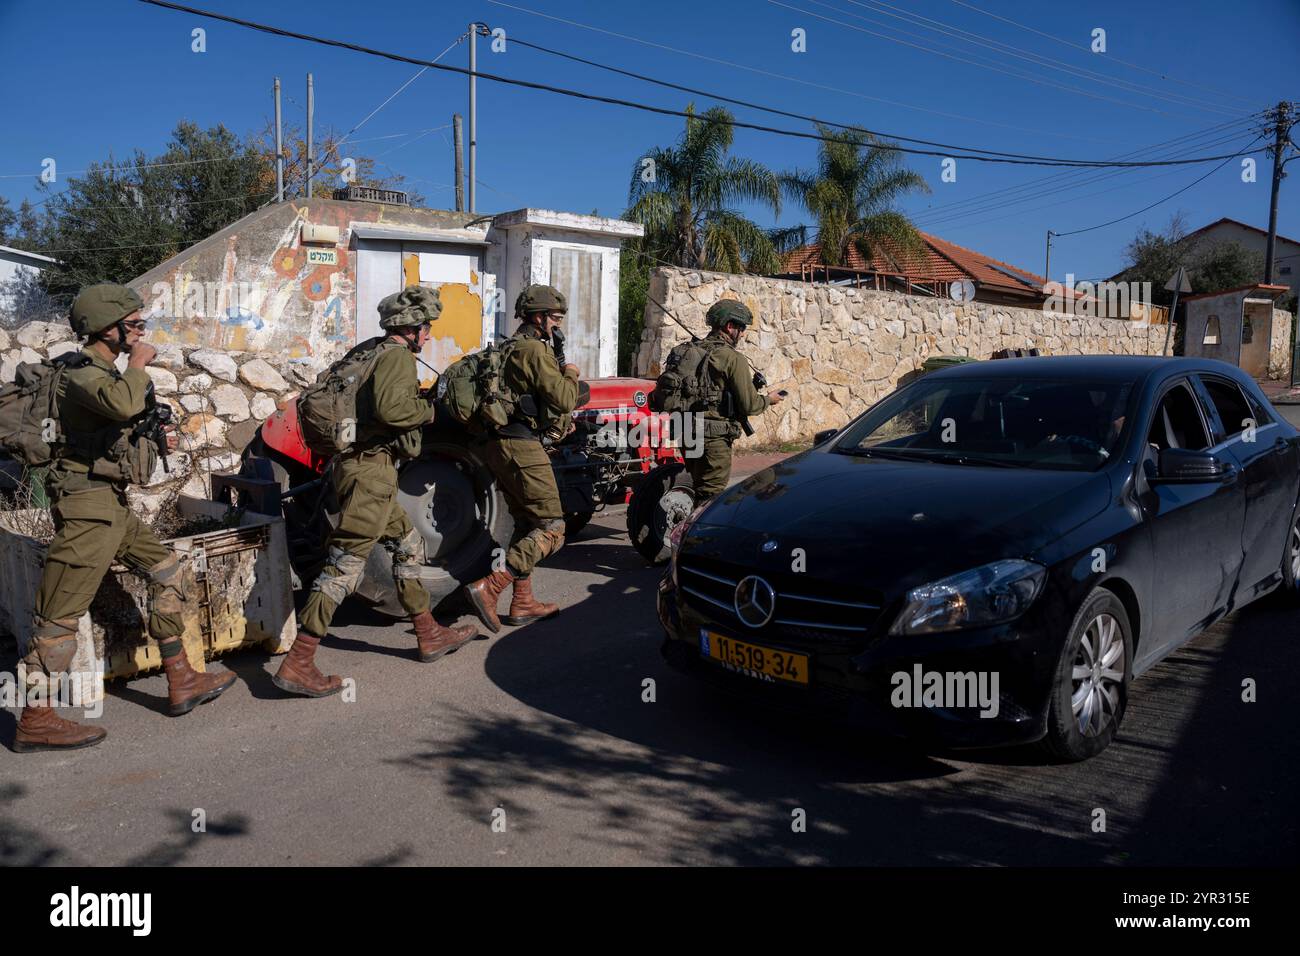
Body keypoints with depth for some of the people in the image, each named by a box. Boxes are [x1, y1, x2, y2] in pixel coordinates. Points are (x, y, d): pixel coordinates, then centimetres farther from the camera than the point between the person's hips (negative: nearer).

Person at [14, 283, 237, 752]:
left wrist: (154, 440, 14)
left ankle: (181, 683, 17)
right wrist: (138, 363, -17)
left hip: (113, 503, 10)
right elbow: (125, 405, -35)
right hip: (86, 504, -10)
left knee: (172, 573, 12)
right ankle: (35, 722, 5)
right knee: (61, 613, -4)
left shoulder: (107, 373, 16)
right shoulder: (81, 373, -14)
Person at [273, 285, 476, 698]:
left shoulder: (365, 351, 16)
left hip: (353, 461, 10)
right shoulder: (397, 355, -11)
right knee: (345, 564, -9)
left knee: (406, 545, 20)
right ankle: (297, 664, -8)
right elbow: (389, 407, -26)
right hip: (371, 467, -10)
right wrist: (428, 409, -9)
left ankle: (429, 635, 30)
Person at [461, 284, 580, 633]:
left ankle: (522, 603, 21)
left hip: (498, 445, 10)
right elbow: (564, 401, -14)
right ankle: (489, 587, -18)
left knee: (527, 525, 18)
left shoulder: (511, 348, 21)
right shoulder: (535, 349, -10)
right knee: (550, 529, -8)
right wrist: (570, 374, 5)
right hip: (521, 446, -10)